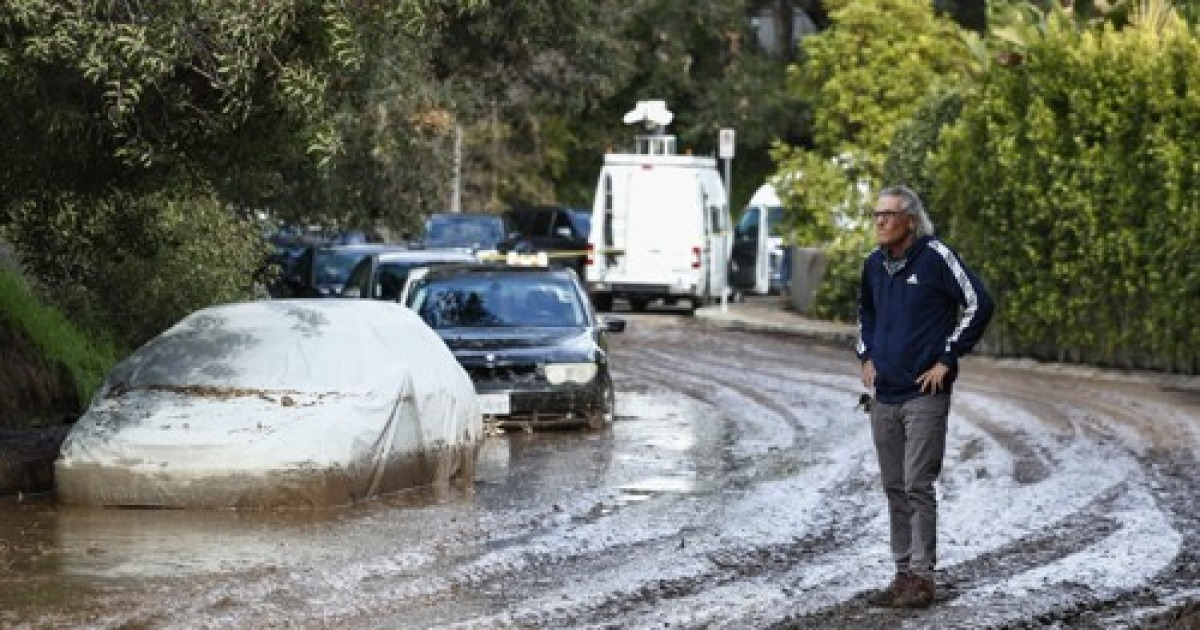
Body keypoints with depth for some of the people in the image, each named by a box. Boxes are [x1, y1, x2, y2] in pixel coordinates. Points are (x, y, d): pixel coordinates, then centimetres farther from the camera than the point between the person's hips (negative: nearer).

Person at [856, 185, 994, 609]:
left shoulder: (936, 258, -11)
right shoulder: (874, 264, 9)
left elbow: (979, 304, -12)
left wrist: (947, 359, -11)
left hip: (924, 395, -7)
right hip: (883, 396, 7)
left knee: (917, 486, -9)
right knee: (894, 488, 9)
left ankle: (922, 577, -5)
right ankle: (903, 573, 16)